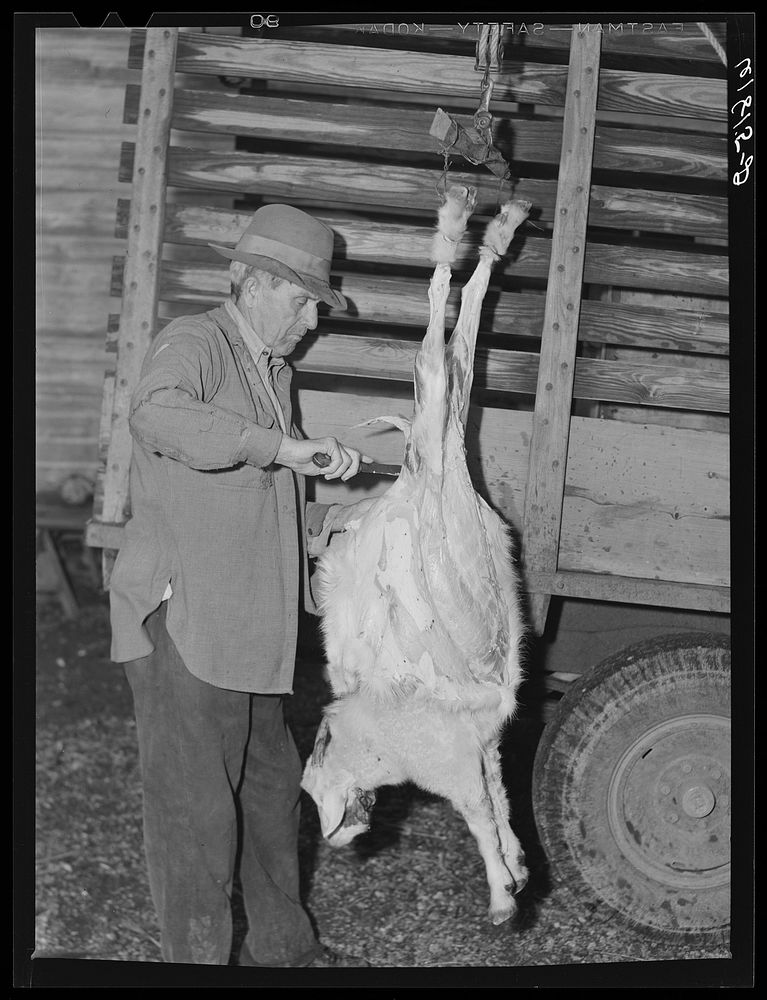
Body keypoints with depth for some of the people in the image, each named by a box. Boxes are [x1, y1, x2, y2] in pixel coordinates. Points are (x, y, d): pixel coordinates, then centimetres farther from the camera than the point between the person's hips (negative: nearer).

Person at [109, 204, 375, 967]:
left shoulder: (274, 371, 18)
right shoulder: (194, 344, -11)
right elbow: (157, 415, -36)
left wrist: (328, 520, 7)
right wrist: (284, 448, -38)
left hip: (246, 628, 10)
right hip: (182, 623, -10)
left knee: (271, 787, 20)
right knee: (195, 809, -4)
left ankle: (281, 947, 36)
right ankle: (197, 959, 8)